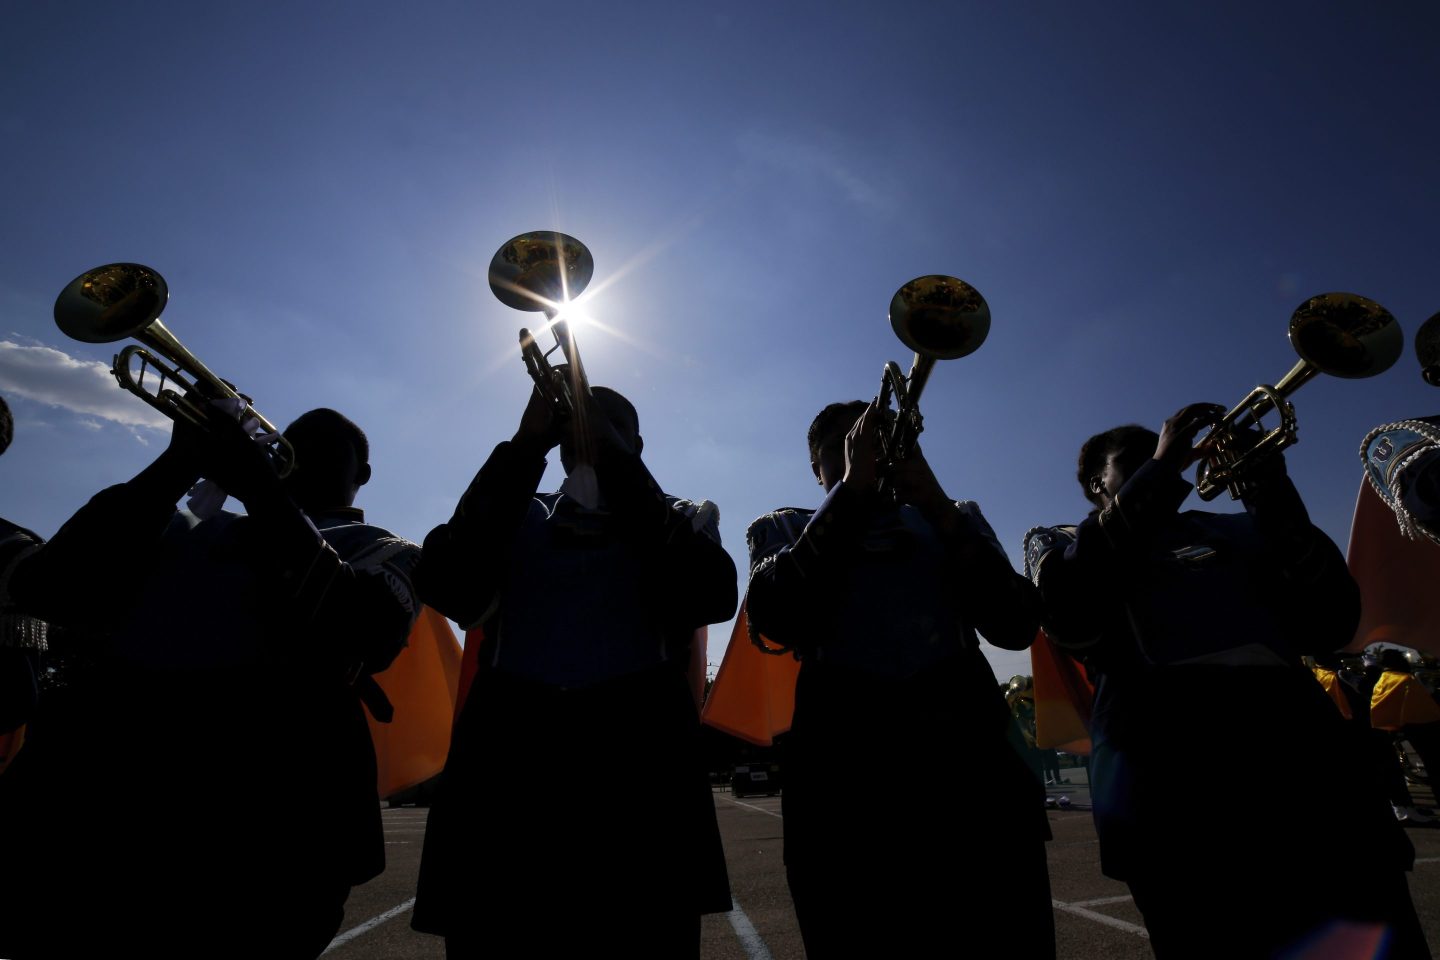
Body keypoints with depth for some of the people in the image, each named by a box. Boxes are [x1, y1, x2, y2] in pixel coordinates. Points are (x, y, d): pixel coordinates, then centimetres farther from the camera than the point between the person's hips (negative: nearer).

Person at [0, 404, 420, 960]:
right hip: (102, 778, 4)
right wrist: (177, 468, 4)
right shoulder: (194, 528, 29)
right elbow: (45, 588, 14)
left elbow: (358, 631, -7)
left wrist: (259, 488, -7)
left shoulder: (383, 552, 17)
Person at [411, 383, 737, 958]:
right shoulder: (517, 517, 16)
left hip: (639, 756, 0)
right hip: (512, 751, 1)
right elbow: (442, 585, -3)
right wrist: (526, 444, -9)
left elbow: (712, 597, -7)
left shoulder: (682, 519, 15)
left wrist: (614, 457, -10)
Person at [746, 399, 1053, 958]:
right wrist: (853, 489, -8)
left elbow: (1016, 625, 4)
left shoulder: (951, 520, 19)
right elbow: (774, 618, -8)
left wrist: (936, 504, -5)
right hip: (846, 764, -1)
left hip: (968, 747, 2)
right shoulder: (784, 530, 14)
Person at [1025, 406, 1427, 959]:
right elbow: (1069, 617, -7)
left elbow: (1329, 624, 15)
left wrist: (1271, 488, 5)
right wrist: (1158, 473, -5)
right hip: (1167, 747, -3)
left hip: (1296, 731, 4)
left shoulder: (1232, 530, 28)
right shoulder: (1058, 541, 17)